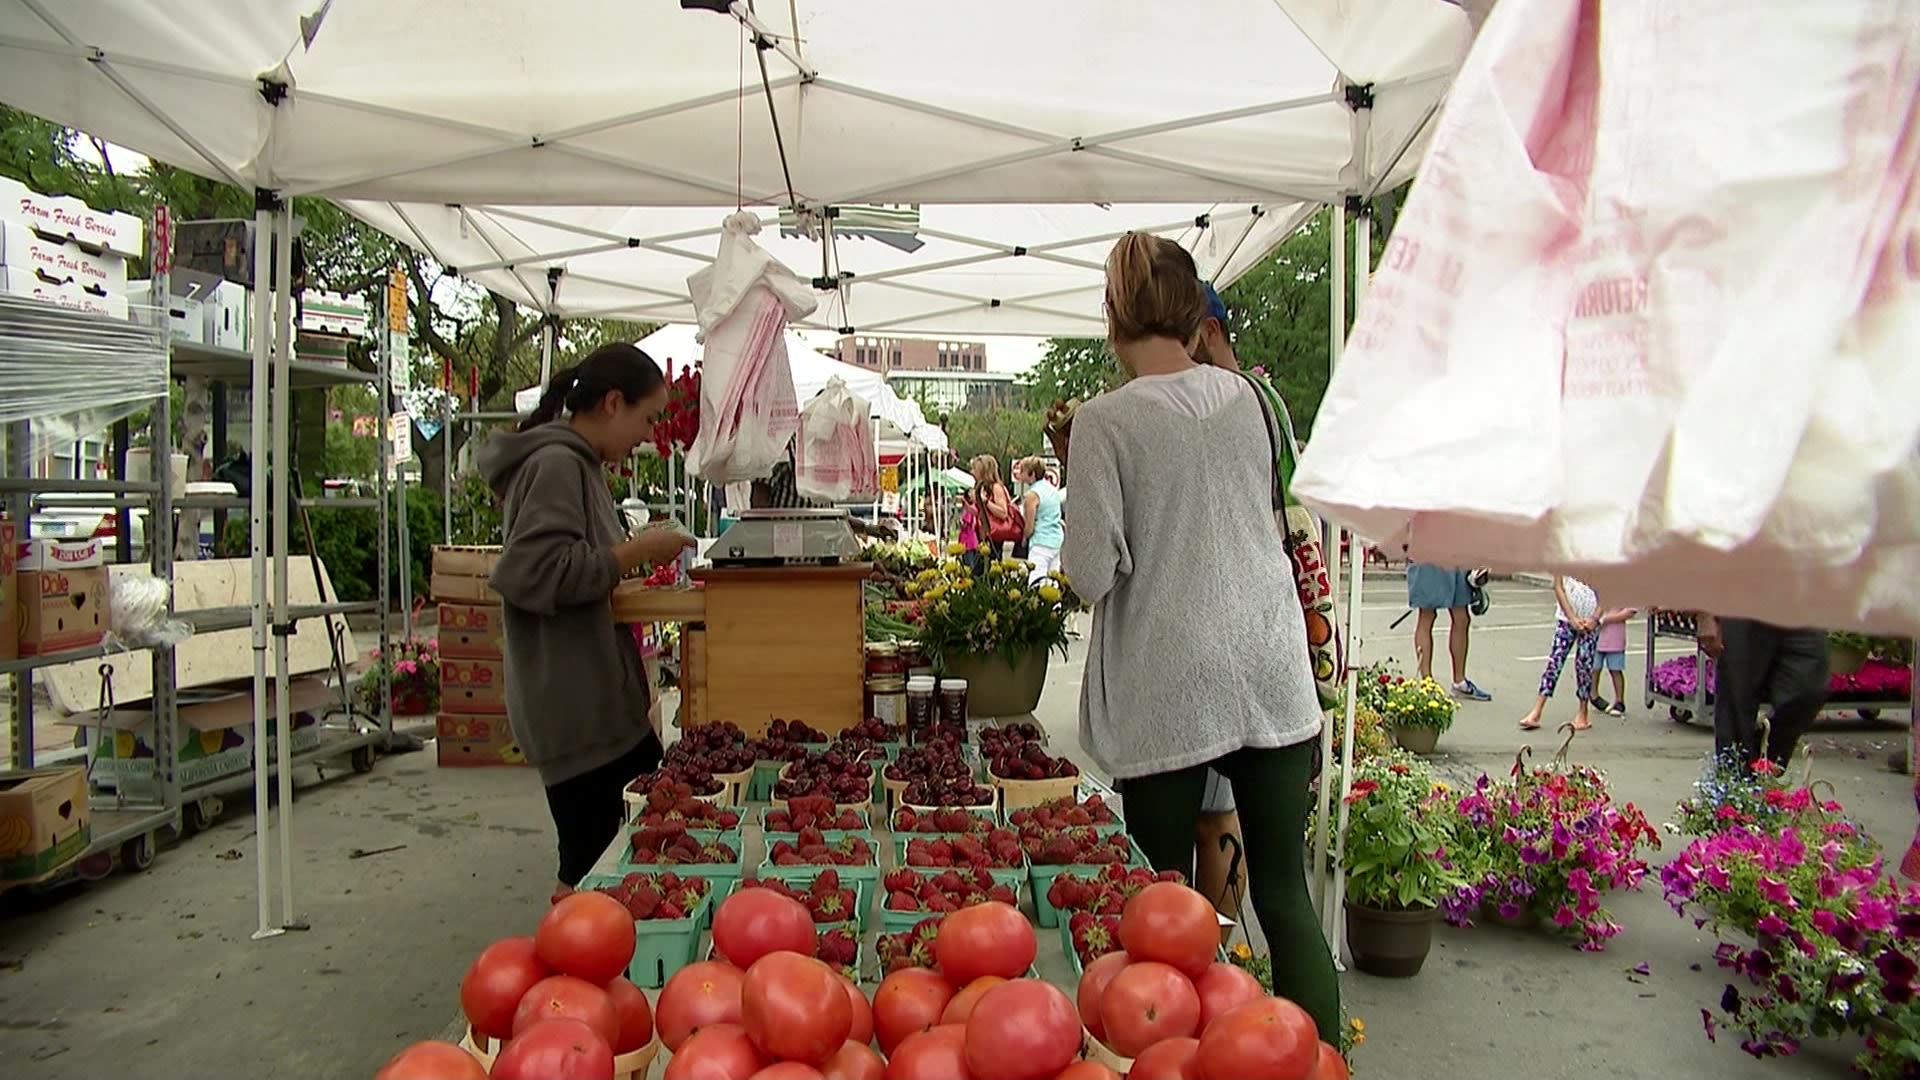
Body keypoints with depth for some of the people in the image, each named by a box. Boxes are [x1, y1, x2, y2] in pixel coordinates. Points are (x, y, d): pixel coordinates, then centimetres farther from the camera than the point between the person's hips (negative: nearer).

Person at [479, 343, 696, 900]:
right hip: (574, 708, -11)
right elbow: (534, 572, -26)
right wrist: (637, 552, -18)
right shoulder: (555, 464, -15)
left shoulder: (577, 464, 16)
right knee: (593, 865, -4)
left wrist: (637, 551, 10)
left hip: (601, 698, 11)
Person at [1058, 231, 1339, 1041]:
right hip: (1272, 672, 4)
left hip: (1170, 689, -4)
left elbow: (1091, 573, -13)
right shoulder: (1246, 397, 5)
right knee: (1286, 895, 10)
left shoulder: (1105, 420, -10)